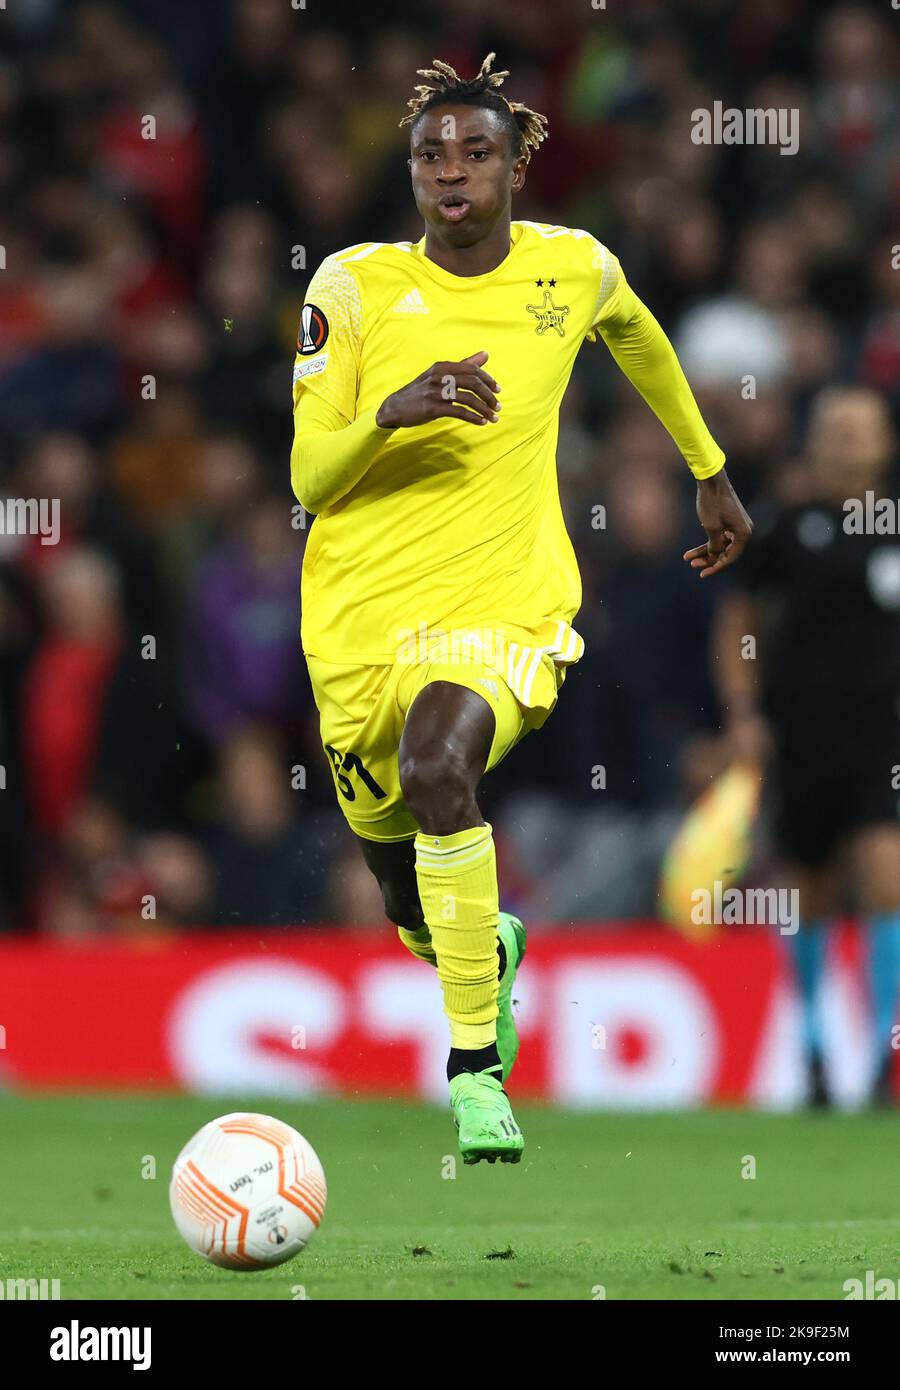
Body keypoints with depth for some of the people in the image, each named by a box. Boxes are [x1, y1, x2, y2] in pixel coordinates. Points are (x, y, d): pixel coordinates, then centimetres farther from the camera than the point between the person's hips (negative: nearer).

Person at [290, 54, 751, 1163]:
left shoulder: (574, 270, -1)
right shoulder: (356, 285, -6)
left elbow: (639, 339, 24)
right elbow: (307, 479, -7)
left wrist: (710, 472, 34)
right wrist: (390, 411, -26)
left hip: (509, 603, -2)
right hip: (364, 611, 2)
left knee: (437, 768, -34)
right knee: (414, 913, 13)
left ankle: (476, 1068, -24)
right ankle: (490, 945, 53)